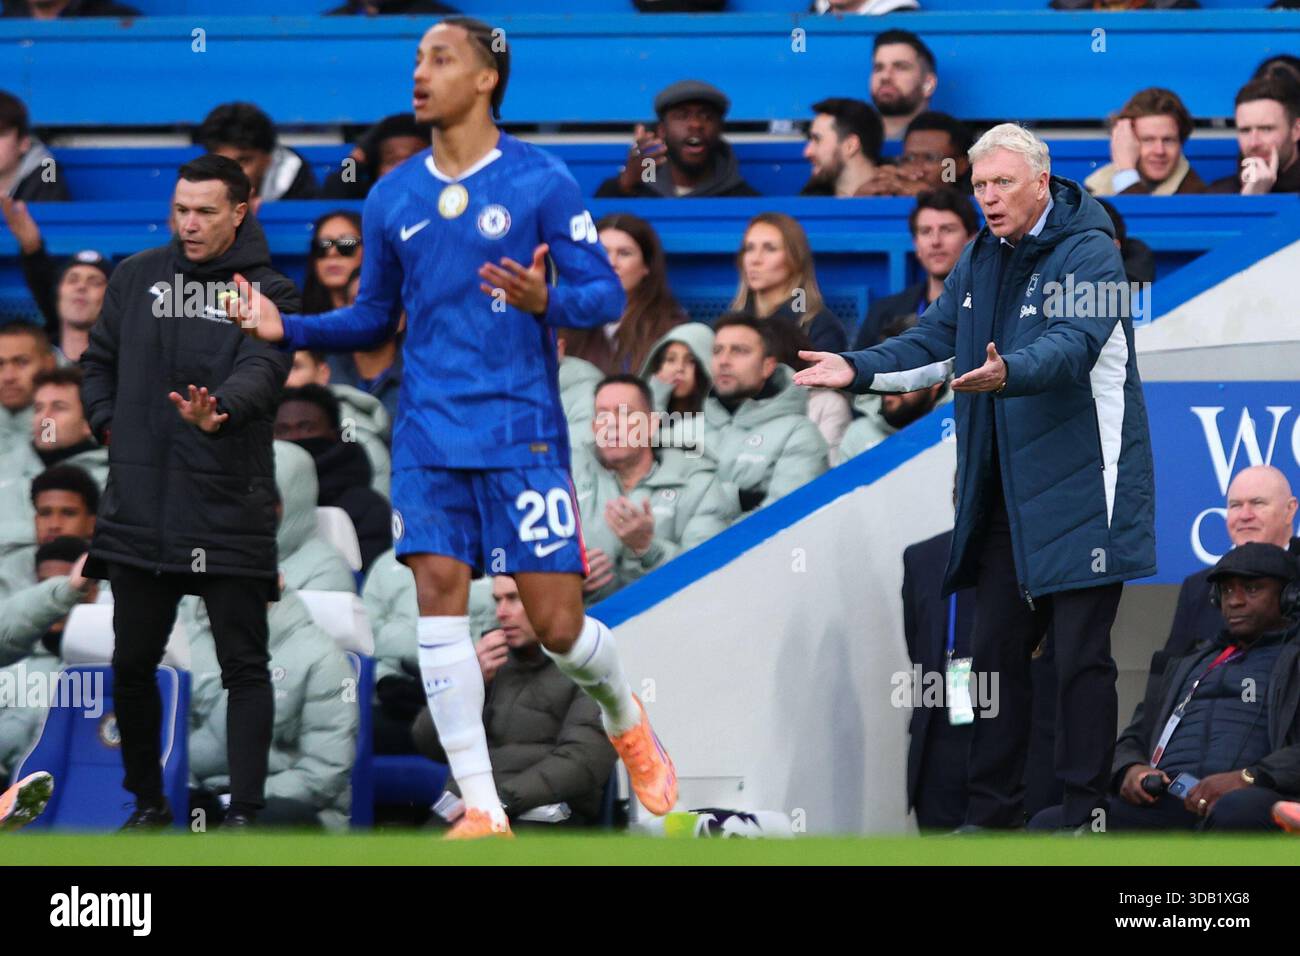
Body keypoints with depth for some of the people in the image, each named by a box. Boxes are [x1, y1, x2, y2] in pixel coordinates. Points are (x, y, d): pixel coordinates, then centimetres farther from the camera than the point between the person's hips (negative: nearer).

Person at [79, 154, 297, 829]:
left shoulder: (267, 291, -3)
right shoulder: (136, 278, 9)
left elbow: (263, 368, -20)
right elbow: (99, 360, 21)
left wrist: (218, 412, -40)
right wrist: (110, 425, 3)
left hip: (231, 508, -4)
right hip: (139, 505, 4)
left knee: (244, 665, -1)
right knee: (133, 662, 9)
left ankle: (244, 811, 2)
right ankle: (148, 802, 24)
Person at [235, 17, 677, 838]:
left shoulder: (542, 182, -4)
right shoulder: (393, 198, 10)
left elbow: (607, 294, -5)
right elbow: (375, 318, 19)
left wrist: (546, 301, -26)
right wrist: (289, 329, 3)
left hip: (523, 432, -4)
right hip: (430, 438, 4)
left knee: (557, 623, -4)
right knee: (439, 599, -9)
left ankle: (628, 722, 29)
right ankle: (482, 811, -6)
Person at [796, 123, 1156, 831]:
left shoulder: (1088, 254, -13)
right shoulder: (983, 256, 13)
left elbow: (1070, 345, -28)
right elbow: (936, 340, 18)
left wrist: (1005, 373, -47)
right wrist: (859, 370, 2)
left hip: (1079, 491, -8)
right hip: (1002, 495, 8)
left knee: (1080, 657, -5)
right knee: (995, 649, 12)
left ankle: (1085, 817, 0)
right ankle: (991, 813, 20)